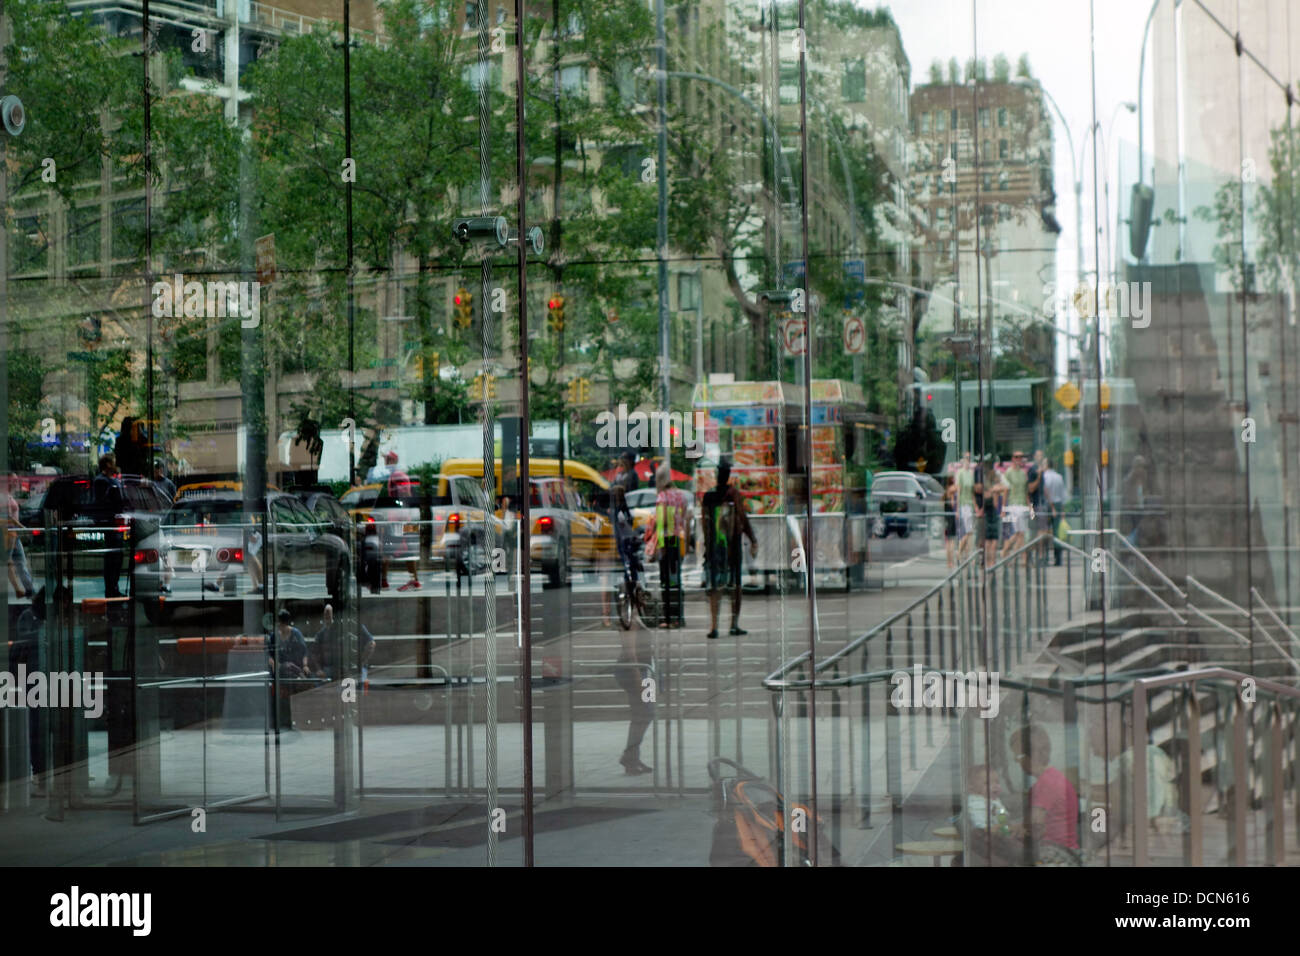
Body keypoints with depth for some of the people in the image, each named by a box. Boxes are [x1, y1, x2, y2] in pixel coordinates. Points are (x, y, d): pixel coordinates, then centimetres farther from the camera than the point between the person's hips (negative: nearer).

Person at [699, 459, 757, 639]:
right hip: (732, 544, -3)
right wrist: (753, 541, -2)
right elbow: (743, 519, -8)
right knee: (735, 584, 6)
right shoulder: (734, 493, -6)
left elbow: (705, 523, 6)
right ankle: (734, 624, 6)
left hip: (713, 545, 3)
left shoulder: (707, 496, 4)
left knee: (714, 585, 4)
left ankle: (713, 625, -4)